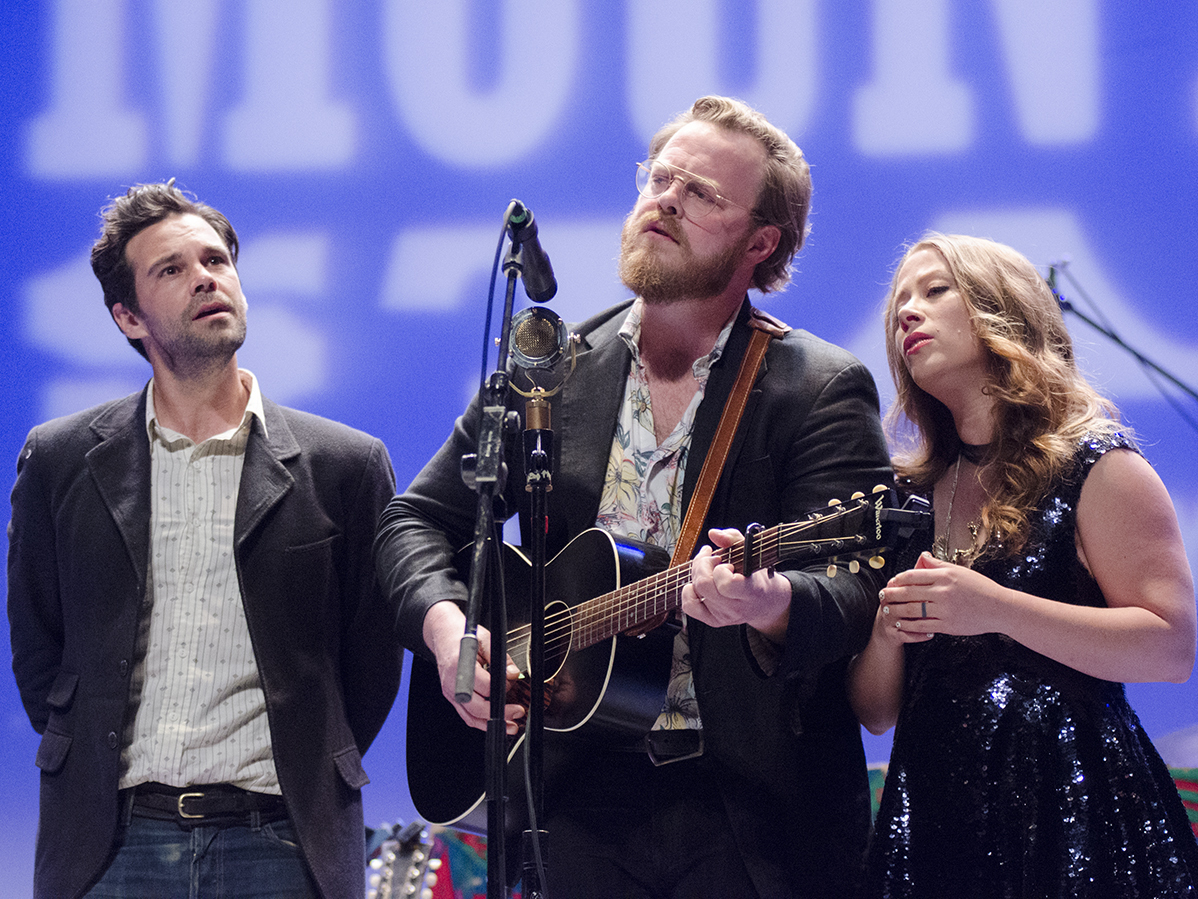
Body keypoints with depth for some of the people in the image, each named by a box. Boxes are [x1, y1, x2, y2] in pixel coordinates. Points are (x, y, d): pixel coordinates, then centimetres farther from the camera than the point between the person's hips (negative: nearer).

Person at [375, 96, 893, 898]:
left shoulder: (824, 391, -3)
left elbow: (853, 591, -14)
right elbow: (419, 520, 15)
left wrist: (773, 607, -37)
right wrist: (445, 624, -5)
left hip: (752, 811, -3)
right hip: (584, 804, 3)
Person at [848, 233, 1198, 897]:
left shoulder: (1094, 467, 1)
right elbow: (877, 712, 16)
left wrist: (996, 610, -17)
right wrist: (884, 635, -7)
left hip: (1068, 812, -4)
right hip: (933, 825, 5)